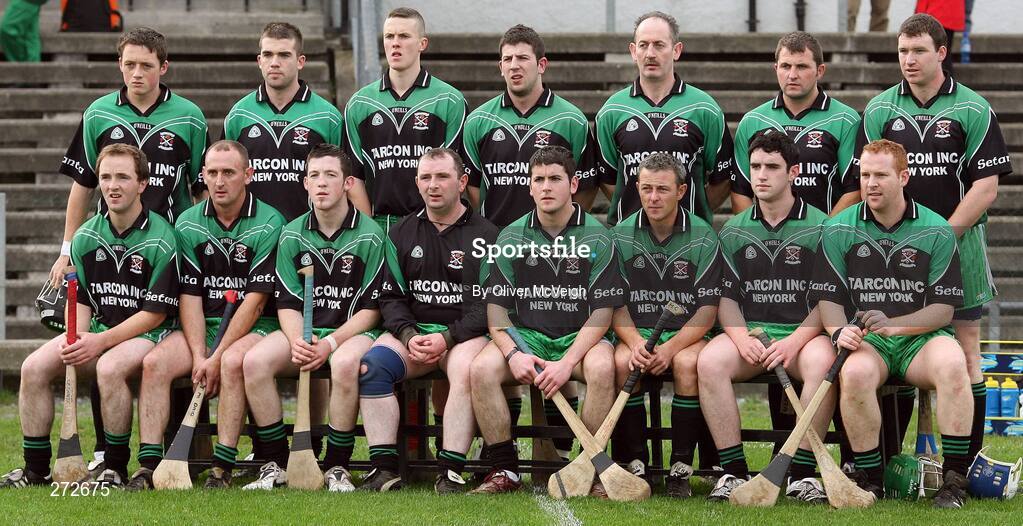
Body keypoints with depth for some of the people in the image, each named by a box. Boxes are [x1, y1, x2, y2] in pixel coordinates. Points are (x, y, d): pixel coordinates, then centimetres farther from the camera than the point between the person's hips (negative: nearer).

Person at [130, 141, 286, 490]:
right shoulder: (188, 224, 5)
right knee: (154, 362, -23)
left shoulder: (269, 223, -8)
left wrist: (216, 359, -18)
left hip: (255, 327, -4)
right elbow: (190, 296, 1)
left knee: (234, 361, -36)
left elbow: (255, 300, -12)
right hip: (203, 326, 4)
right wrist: (198, 357, -14)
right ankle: (149, 464, -25)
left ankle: (223, 467, -32)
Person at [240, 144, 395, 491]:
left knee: (345, 362, -39)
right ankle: (275, 464, -15)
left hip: (353, 331, -4)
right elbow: (287, 304, 6)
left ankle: (337, 466, -23)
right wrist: (297, 342, -16)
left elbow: (372, 308, -4)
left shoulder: (370, 236, -3)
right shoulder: (292, 235, 8)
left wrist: (331, 342, -17)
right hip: (303, 332, 4)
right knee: (255, 361, -26)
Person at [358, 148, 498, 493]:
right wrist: (410, 336, -10)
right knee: (372, 365, -25)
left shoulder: (484, 235, 3)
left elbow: (488, 303, -5)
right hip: (411, 330, 3)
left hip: (464, 333, -3)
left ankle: (451, 473, -35)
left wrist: (448, 338, -16)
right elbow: (391, 297, 10)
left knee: (465, 370, -36)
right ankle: (384, 470, -26)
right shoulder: (402, 234, 15)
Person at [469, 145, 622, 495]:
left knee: (601, 367, -36)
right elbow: (496, 305, 4)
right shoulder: (511, 237, 5)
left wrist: (567, 362, -20)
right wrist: (513, 354, -16)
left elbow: (603, 310, -7)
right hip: (524, 333, 2)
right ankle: (505, 470, -17)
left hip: (580, 336, -2)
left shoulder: (597, 237, -2)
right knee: (482, 368, -27)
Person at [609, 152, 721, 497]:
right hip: (636, 330, 1)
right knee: (623, 362, -32)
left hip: (687, 332, -1)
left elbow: (708, 308, -6)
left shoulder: (703, 238, -2)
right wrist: (635, 343, -19)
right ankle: (635, 464, -21)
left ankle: (681, 466, -23)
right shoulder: (622, 236, 3)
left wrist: (670, 348, -21)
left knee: (688, 362, -35)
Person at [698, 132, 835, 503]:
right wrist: (741, 338, -11)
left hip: (803, 333, -2)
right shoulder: (733, 232, 13)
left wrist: (795, 341, -17)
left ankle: (802, 473, -28)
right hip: (749, 331, 2)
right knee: (710, 361, -30)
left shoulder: (820, 228, 3)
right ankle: (734, 471, -24)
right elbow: (725, 296, 10)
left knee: (823, 361, -37)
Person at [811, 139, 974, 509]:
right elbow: (828, 299, 5)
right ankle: (869, 478, -20)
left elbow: (943, 309, -2)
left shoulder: (936, 232, 2)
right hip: (864, 340, 0)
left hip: (921, 338, 0)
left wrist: (893, 325, -19)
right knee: (855, 373, -36)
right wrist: (840, 331, -18)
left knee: (952, 362, -35)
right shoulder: (839, 230, 6)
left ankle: (955, 479, -26)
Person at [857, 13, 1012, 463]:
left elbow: (985, 187, -4)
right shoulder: (879, 111, 7)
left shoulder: (973, 111, 0)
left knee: (965, 353, 0)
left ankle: (968, 463, 3)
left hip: (959, 246, -2)